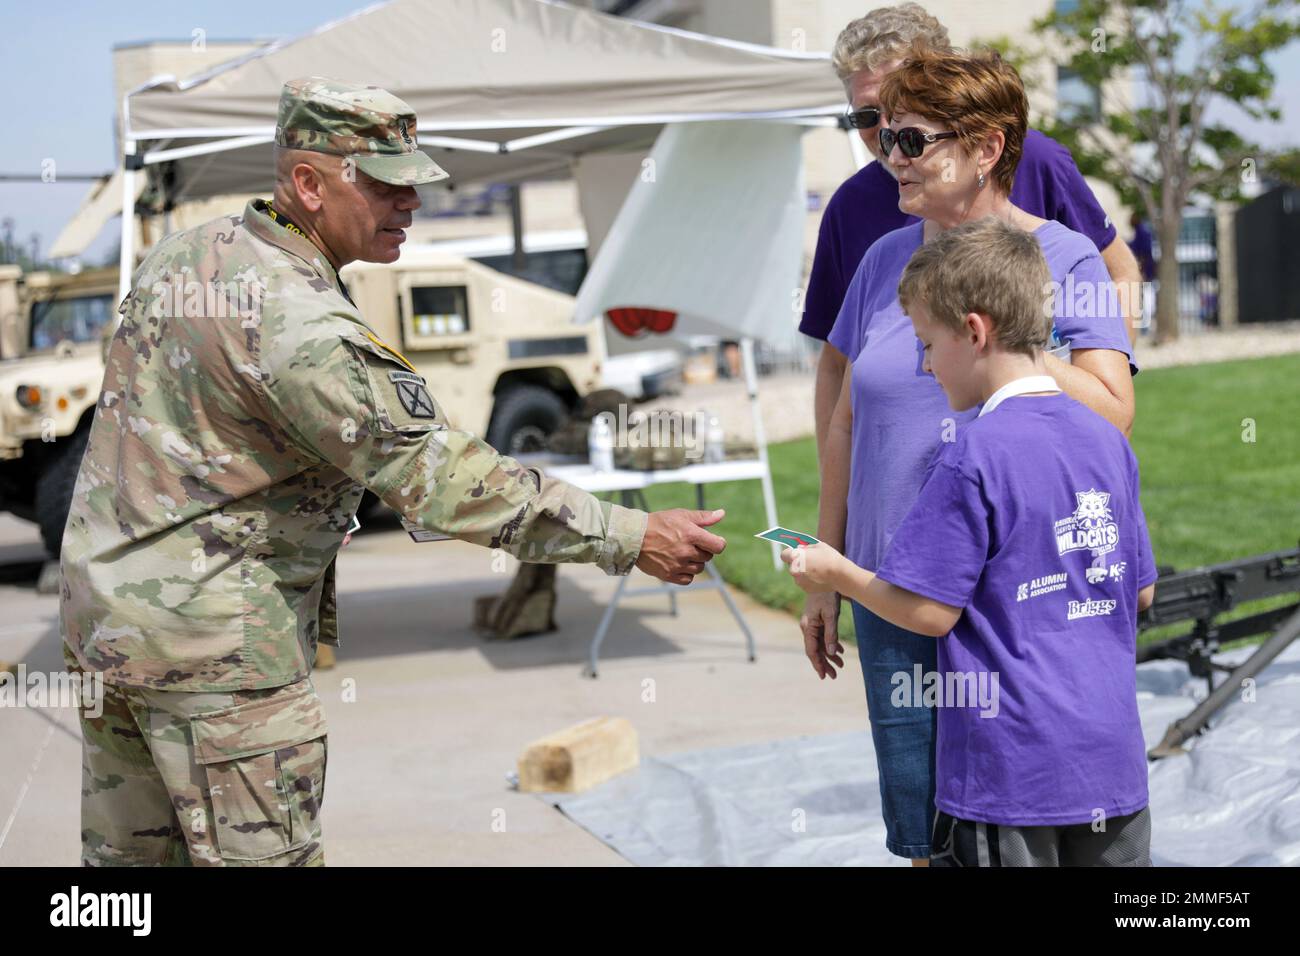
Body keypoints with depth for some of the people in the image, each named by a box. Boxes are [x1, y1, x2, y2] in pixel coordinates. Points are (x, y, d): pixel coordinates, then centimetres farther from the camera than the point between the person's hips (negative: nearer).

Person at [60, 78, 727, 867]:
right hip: (212, 639, -9)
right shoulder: (301, 322, -22)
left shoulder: (178, 254, 7)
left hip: (100, 612, 9)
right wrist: (631, 538, -24)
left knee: (128, 852, 17)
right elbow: (437, 475, -25)